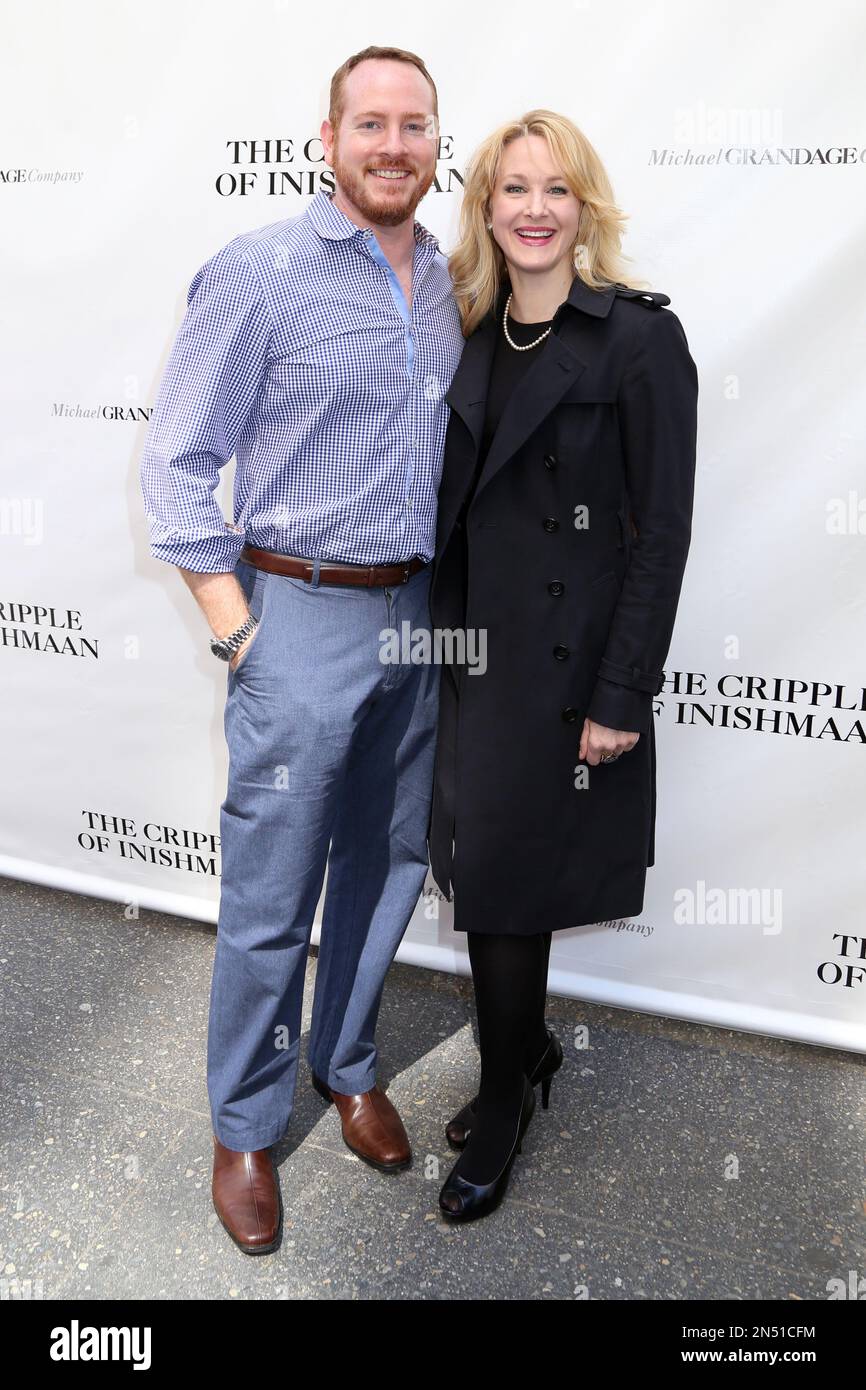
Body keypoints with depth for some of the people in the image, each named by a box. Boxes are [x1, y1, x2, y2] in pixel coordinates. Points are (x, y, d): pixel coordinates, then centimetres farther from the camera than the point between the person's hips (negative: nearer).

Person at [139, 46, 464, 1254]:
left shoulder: (449, 285, 10)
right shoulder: (259, 272, -8)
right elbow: (178, 459, -7)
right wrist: (233, 621, -11)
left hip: (417, 616, 6)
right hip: (304, 619, -5)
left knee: (389, 864, 16)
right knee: (271, 895, 2)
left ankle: (349, 1067, 37)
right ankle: (245, 1130, 22)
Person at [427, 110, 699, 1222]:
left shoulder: (640, 336, -10)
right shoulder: (472, 335, 8)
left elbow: (662, 530, -13)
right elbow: (452, 502, 12)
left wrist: (622, 697, -16)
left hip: (564, 654, -6)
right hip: (473, 647, 6)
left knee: (503, 878, 3)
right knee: (480, 866, 14)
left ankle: (502, 1107, 26)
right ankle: (527, 1048, 39)